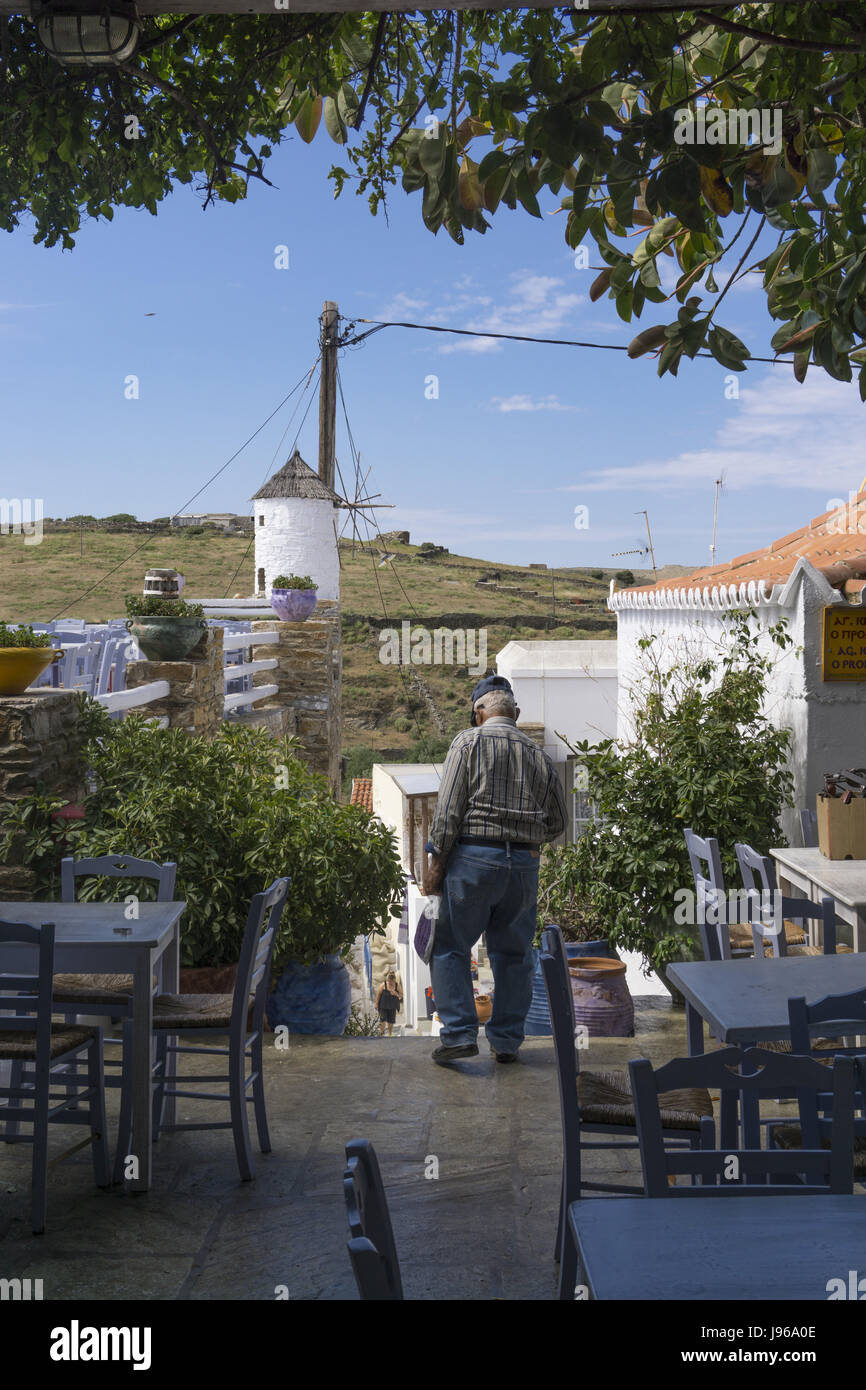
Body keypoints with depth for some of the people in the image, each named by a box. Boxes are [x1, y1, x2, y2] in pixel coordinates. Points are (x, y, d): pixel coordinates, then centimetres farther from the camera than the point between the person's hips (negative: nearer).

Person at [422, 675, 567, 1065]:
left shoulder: (469, 741, 0)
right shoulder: (539, 754, 12)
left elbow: (449, 809, -9)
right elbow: (557, 821, 14)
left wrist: (436, 862, -6)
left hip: (474, 857, -4)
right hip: (525, 864, 4)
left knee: (450, 947, 6)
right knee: (513, 954, 13)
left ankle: (460, 1033, -1)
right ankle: (507, 1041, 16)